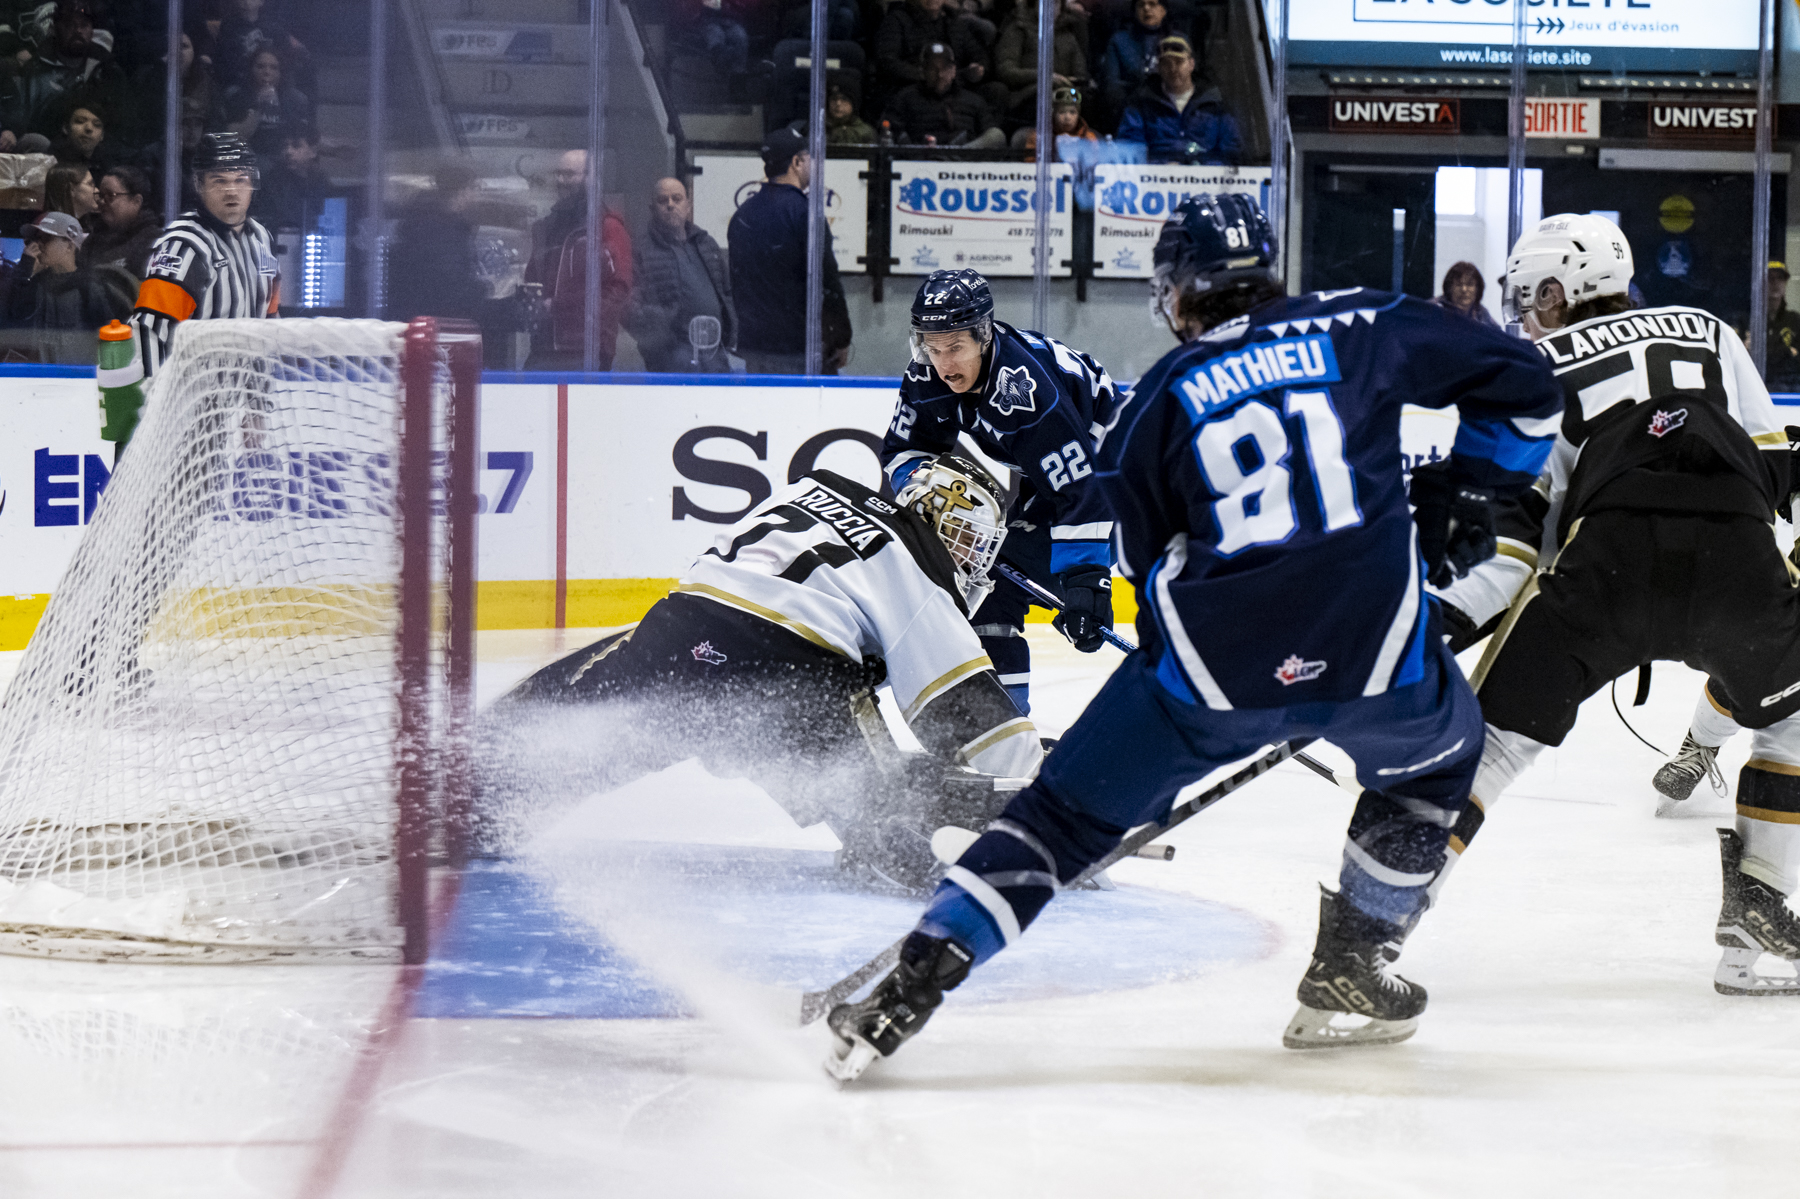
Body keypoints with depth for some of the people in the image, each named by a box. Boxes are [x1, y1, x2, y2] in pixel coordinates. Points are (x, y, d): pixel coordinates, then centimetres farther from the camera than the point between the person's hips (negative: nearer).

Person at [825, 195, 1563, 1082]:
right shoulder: (1361, 328, 11)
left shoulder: (1157, 403, 11)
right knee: (1439, 755, 32)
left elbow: (1148, 565, 15)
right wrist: (1469, 497, 24)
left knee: (1067, 812, 13)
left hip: (1212, 660, 0)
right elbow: (1521, 385, 13)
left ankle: (914, 982, 0)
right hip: (1374, 650, 0)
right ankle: (1346, 972, 30)